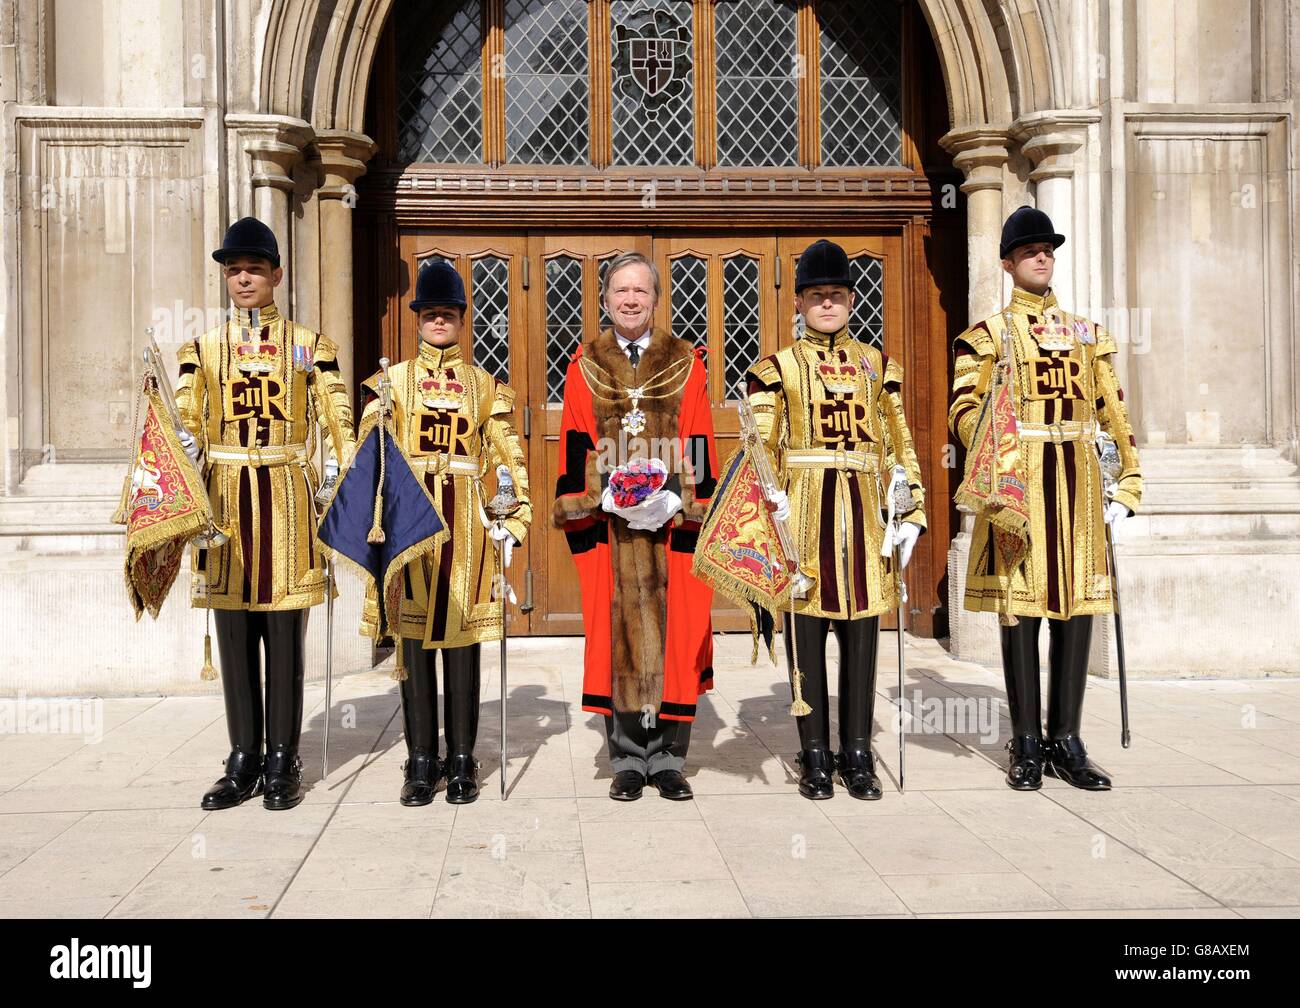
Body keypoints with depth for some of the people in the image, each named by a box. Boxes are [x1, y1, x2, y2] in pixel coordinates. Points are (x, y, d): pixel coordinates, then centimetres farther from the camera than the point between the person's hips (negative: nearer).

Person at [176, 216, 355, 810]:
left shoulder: (308, 345, 6)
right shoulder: (202, 349, 12)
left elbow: (337, 424, 2)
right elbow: (185, 428, 7)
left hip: (287, 498, -2)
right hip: (225, 501, 2)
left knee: (284, 637, 1)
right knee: (234, 636, 5)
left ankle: (283, 762, 10)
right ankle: (244, 761, 15)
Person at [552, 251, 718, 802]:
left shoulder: (684, 363, 8)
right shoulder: (585, 366, 9)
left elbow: (698, 447, 4)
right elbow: (576, 448, 5)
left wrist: (680, 501, -10)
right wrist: (601, 499, -10)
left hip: (673, 527, 0)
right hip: (608, 527, 0)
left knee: (674, 636, 0)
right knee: (616, 636, 1)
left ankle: (668, 760, 11)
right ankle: (627, 760, 11)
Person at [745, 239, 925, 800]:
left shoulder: (877, 364, 13)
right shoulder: (777, 368, 4)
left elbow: (900, 446, 12)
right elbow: (758, 450, -4)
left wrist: (912, 514, 5)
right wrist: (769, 513, -16)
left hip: (865, 513, 3)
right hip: (804, 512, -3)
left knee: (862, 632, 5)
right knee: (806, 630, 2)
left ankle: (857, 754, 16)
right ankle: (816, 756, 12)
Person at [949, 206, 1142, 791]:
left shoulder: (1087, 335, 16)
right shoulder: (987, 335, 4)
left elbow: (1114, 416, 14)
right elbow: (965, 411, -7)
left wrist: (1126, 489, 7)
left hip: (1080, 484, 4)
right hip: (1020, 484, -4)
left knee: (1077, 607, 4)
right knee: (1021, 608, -1)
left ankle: (1067, 742, 12)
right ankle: (1028, 744, 8)